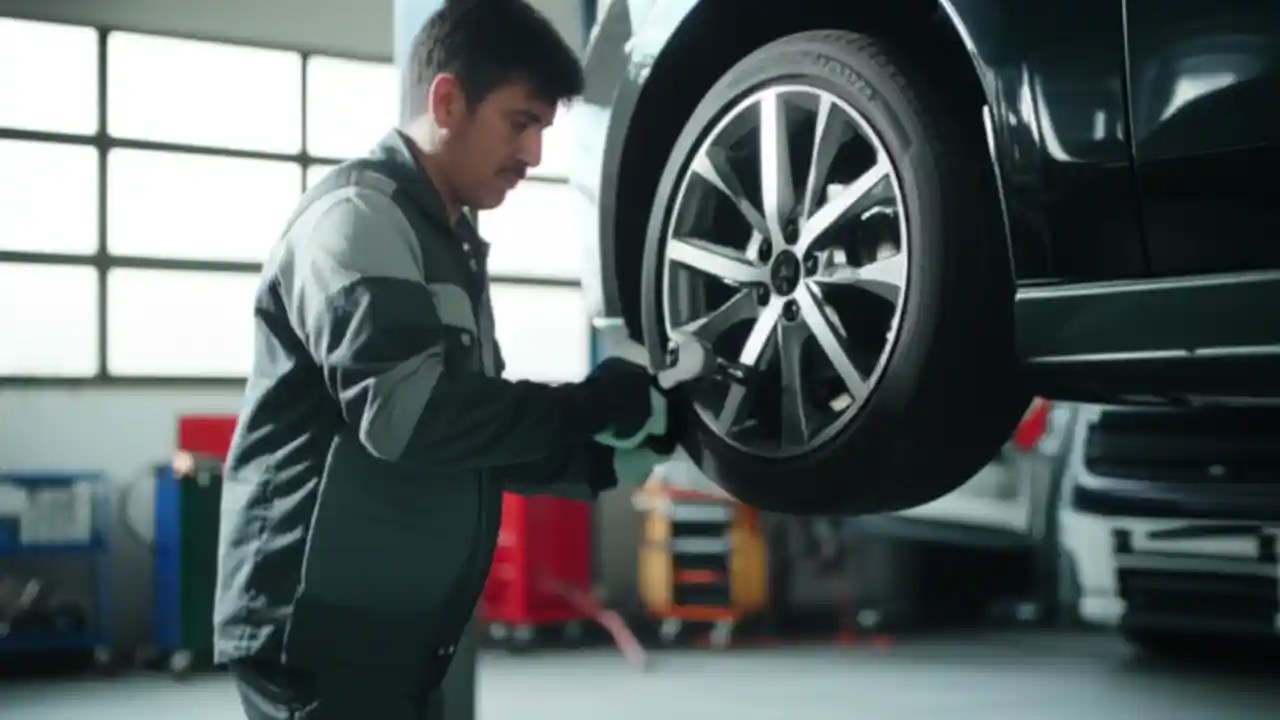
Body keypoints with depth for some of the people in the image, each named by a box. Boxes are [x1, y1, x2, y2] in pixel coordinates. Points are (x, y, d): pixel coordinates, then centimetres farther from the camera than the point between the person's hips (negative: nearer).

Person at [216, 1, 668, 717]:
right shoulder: (359, 214, -12)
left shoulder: (450, 240, 18)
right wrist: (591, 405, -17)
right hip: (318, 628, -10)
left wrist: (600, 462, 6)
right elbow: (405, 414, -25)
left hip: (394, 631, 10)